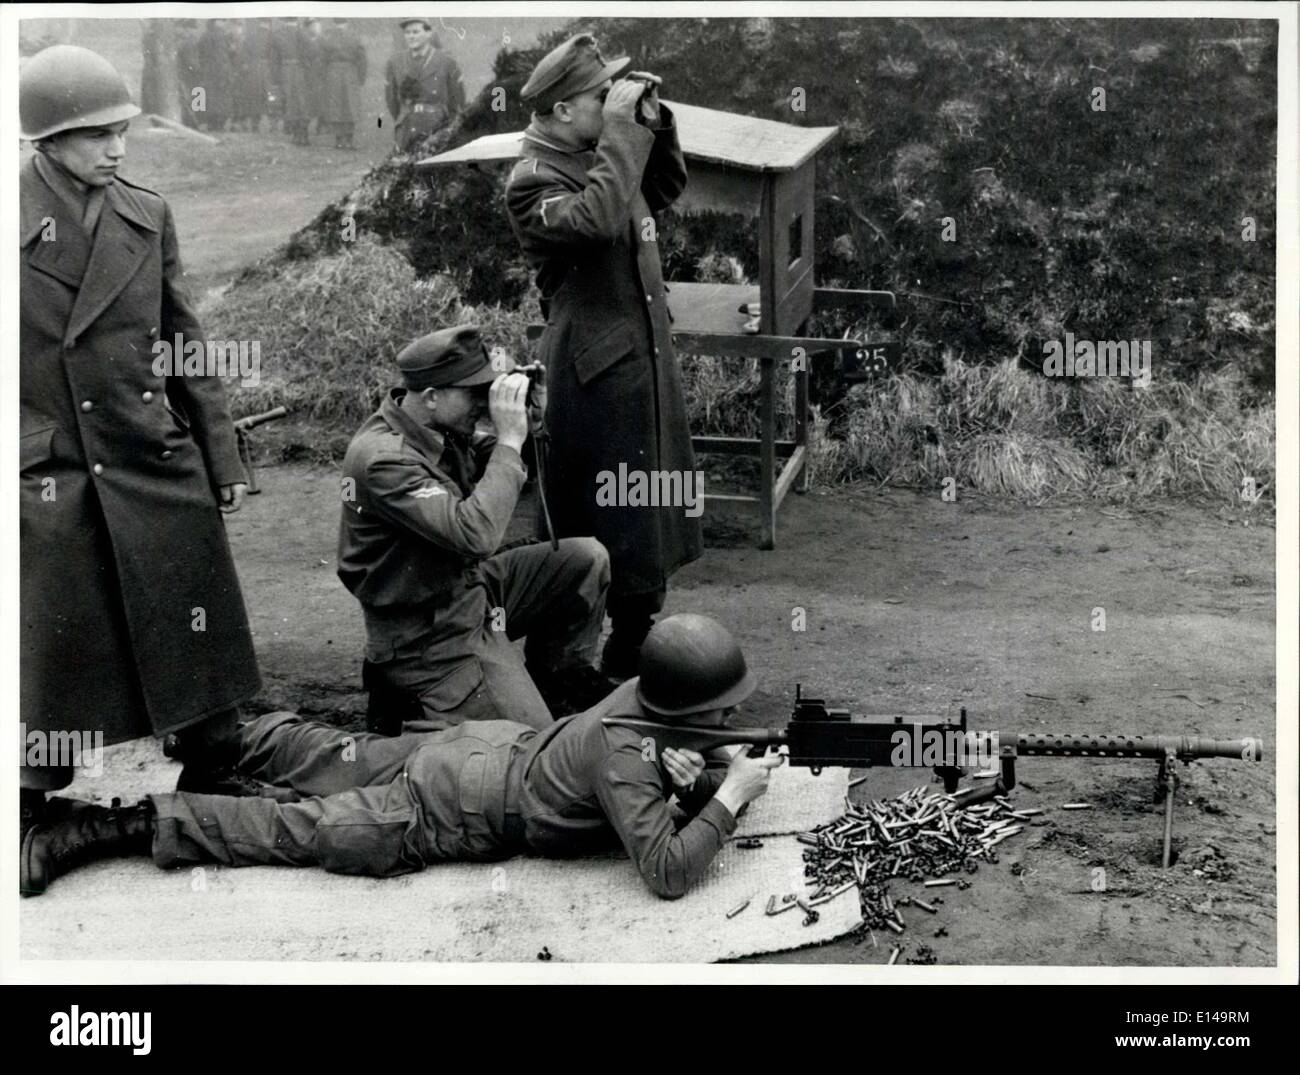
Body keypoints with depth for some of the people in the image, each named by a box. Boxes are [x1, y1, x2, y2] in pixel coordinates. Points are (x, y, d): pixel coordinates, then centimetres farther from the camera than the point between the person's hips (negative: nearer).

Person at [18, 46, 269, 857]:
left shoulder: (147, 215, 4)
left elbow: (187, 344, 8)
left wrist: (224, 457, 8)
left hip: (161, 462, 3)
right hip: (53, 478, -3)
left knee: (197, 632, 9)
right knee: (57, 650, 7)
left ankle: (216, 780, 26)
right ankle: (35, 801, 26)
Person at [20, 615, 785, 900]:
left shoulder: (651, 696, -5)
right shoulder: (624, 757, -30)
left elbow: (688, 780, 10)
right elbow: (667, 873, -35)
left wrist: (704, 776, -14)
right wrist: (731, 796, -27)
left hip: (489, 747, 7)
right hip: (450, 814, -7)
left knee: (325, 757, 25)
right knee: (292, 829, 0)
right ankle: (116, 826, 6)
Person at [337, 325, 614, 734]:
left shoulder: (439, 426, -2)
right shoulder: (383, 458, -29)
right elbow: (476, 535, -37)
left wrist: (531, 418, -9)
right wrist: (510, 438, -31)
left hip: (470, 586, 9)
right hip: (431, 635, -9)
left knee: (586, 557, 3)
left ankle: (559, 672, 21)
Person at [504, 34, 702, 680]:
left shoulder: (597, 155, 9)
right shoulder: (532, 182, -16)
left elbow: (667, 188, 23)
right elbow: (599, 218, -34)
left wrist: (652, 119, 7)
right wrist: (620, 126, -26)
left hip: (646, 357, 9)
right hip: (597, 373, -9)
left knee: (650, 520, 18)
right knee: (613, 525, -2)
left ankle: (637, 639, 33)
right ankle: (624, 659, 11)